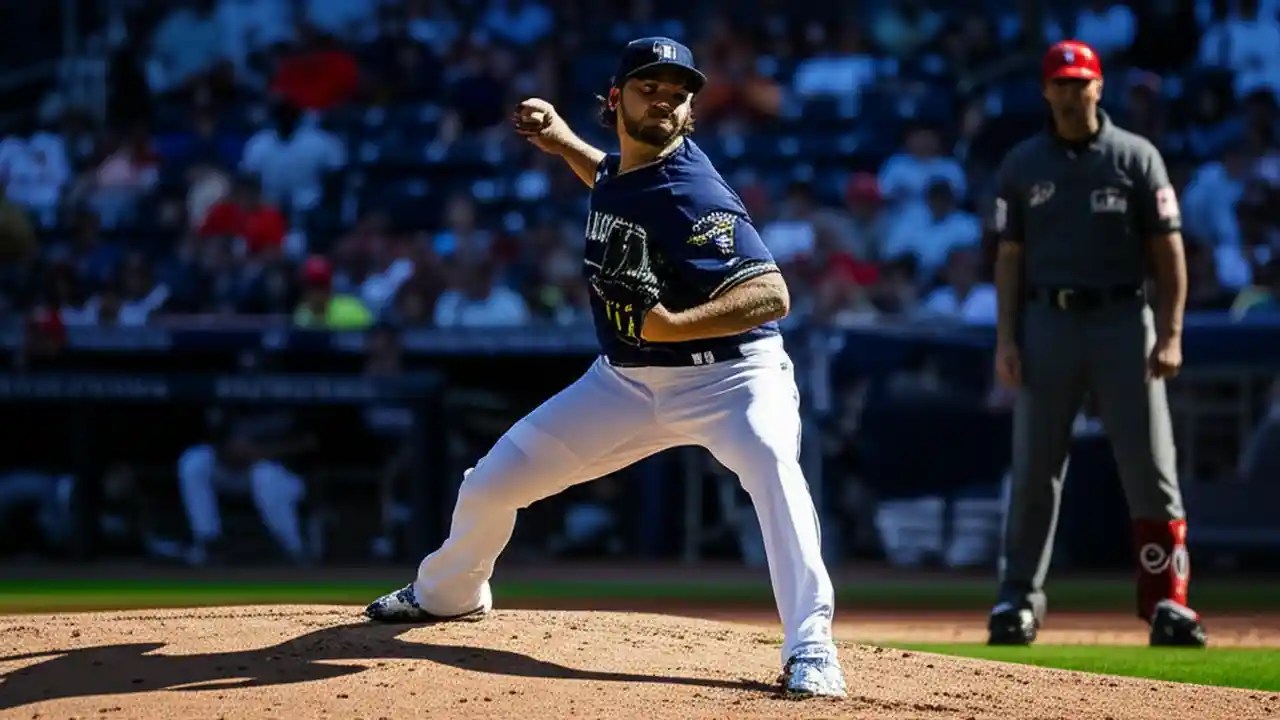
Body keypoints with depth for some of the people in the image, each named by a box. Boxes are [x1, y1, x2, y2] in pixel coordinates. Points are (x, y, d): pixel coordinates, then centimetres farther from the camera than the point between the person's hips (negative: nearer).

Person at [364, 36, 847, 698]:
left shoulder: (691, 193, -24)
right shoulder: (619, 171, -1)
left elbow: (772, 295, -33)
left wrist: (673, 326, -43)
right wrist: (564, 143, 15)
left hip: (728, 374, -7)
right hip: (629, 379, 7)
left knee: (772, 464, -39)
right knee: (492, 482, 11)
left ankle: (809, 651, -39)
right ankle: (448, 593, 42)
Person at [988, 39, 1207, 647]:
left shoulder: (1136, 157, 3)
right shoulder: (1022, 164, 8)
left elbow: (1168, 252, 1)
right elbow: (1010, 256, 9)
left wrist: (1170, 334, -8)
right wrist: (1005, 338, -1)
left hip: (1123, 320, -1)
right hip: (1047, 321, 1)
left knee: (1151, 469, -4)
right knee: (1033, 470, 2)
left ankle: (1168, 604, -1)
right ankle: (1018, 600, 8)